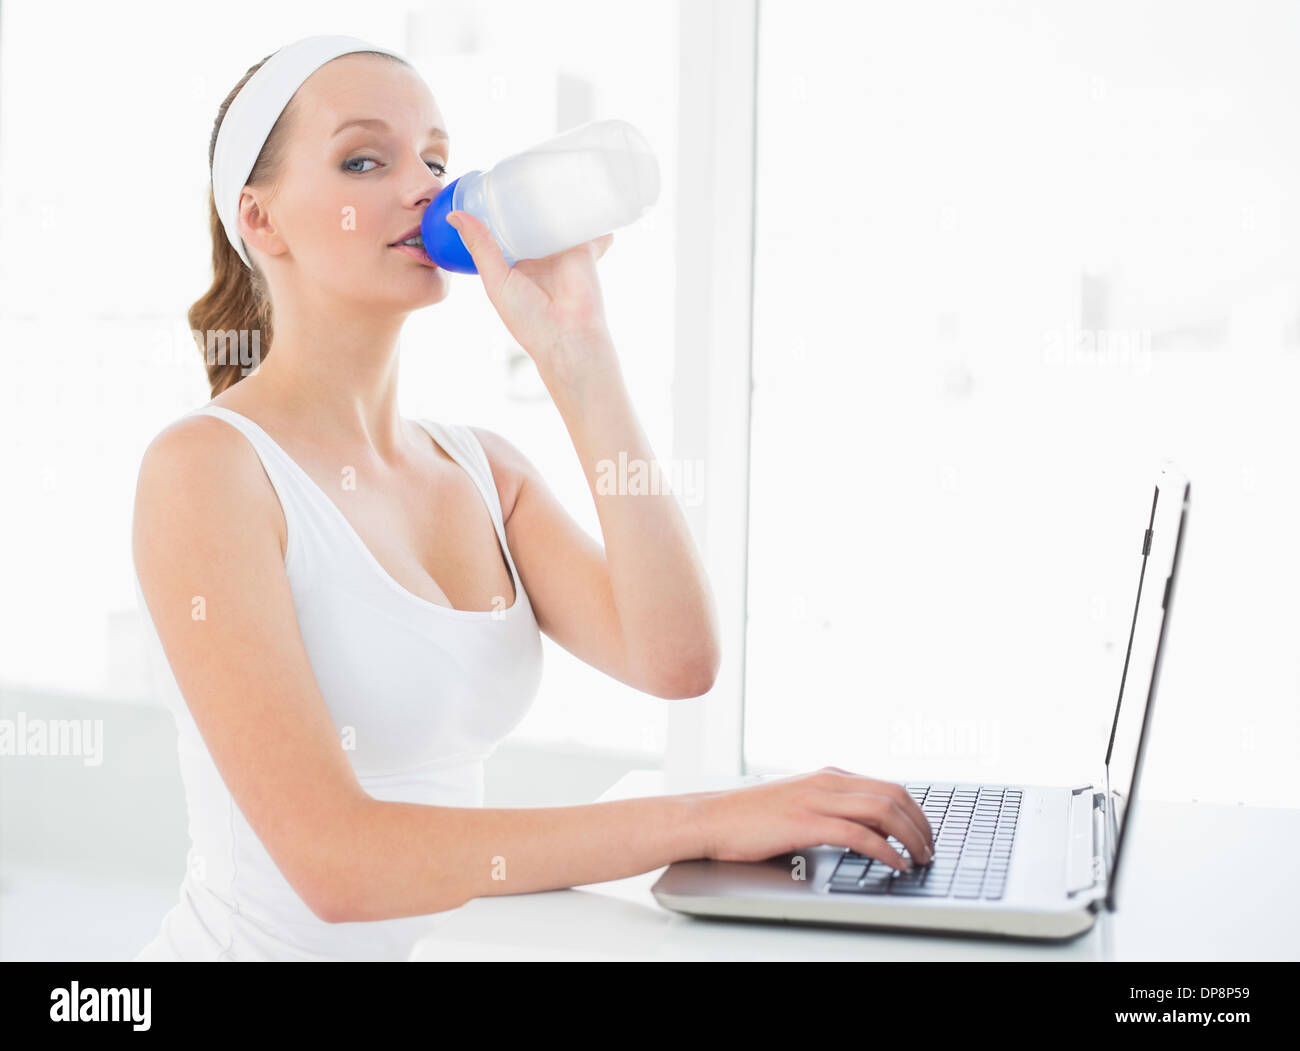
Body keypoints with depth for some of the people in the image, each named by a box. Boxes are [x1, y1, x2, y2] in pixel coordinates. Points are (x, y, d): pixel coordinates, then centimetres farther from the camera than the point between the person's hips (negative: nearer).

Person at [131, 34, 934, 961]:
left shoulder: (485, 469, 5)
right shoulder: (207, 466, -13)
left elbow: (677, 662, -11)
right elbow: (334, 860, -21)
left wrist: (572, 347, -12)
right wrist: (704, 817, -25)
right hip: (272, 943, -4)